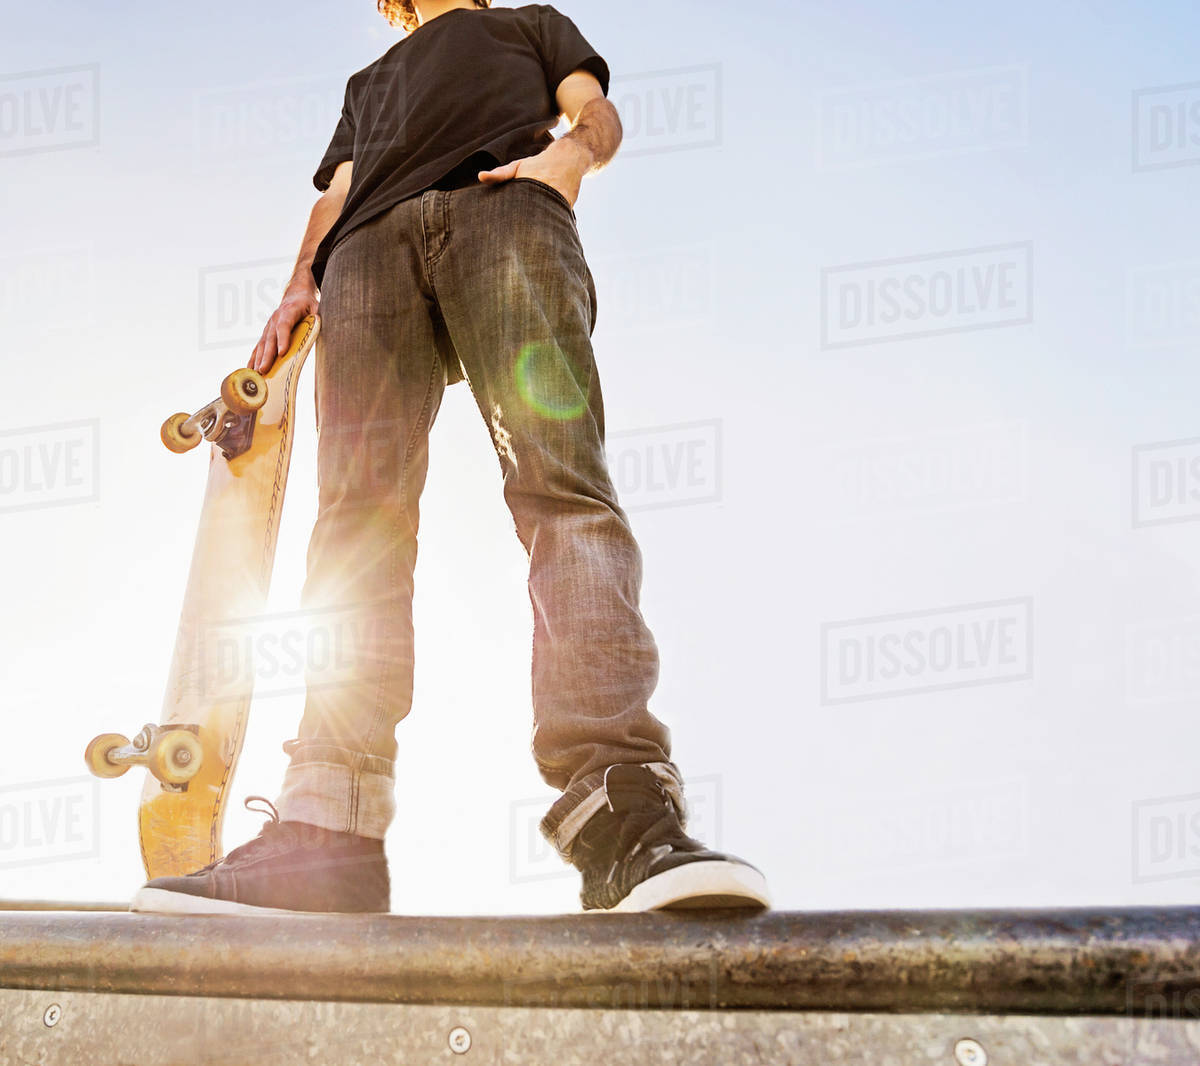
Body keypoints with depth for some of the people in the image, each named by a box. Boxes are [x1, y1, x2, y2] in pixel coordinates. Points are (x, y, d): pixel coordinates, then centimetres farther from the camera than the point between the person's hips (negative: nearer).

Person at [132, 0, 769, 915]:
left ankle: (619, 807, -43)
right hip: (372, 240, 3)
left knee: (559, 479, -27)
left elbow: (599, 110, 22)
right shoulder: (369, 83, 44)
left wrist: (571, 151, -3)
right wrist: (301, 284, 10)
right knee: (358, 510, -18)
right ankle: (328, 838, -31)